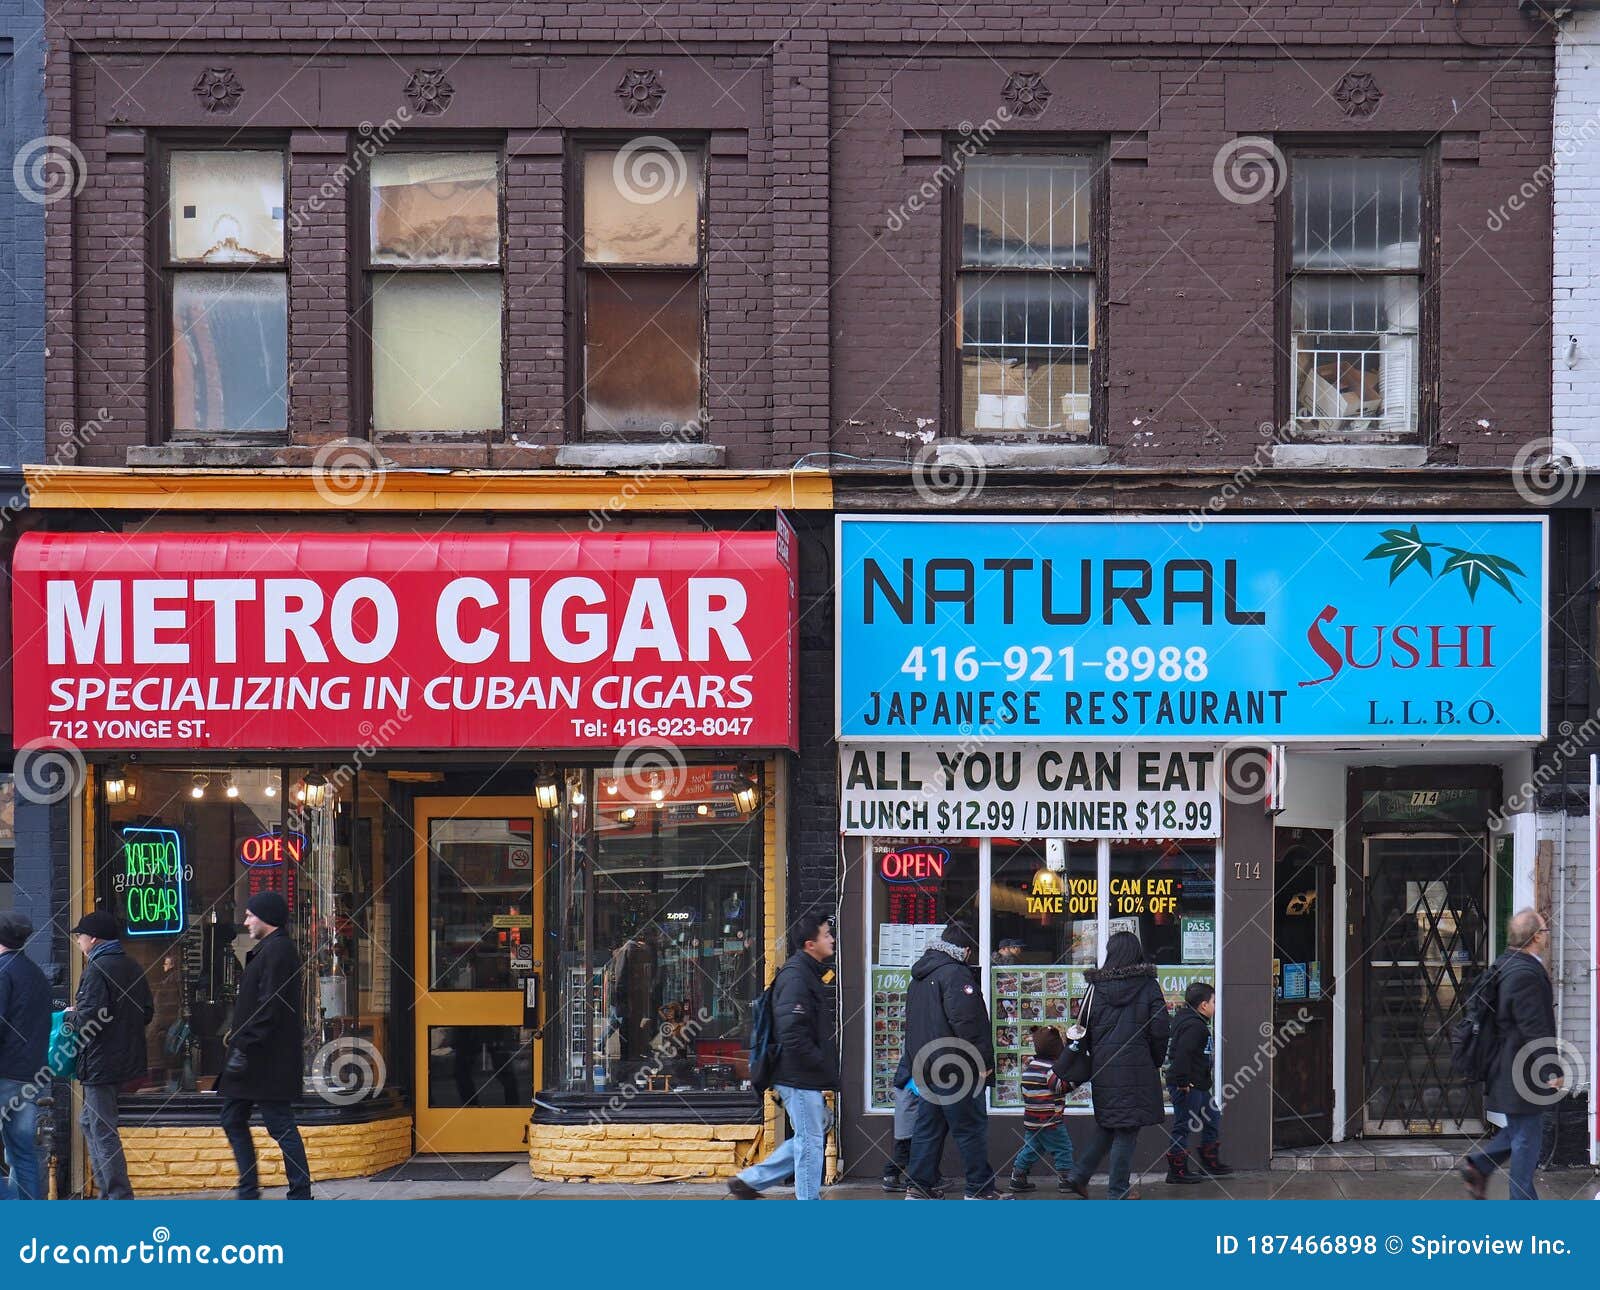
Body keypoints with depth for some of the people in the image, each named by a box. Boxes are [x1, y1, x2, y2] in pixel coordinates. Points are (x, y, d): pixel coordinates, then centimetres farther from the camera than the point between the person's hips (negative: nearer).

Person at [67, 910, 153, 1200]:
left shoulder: (98, 969, -16)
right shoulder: (132, 967, 11)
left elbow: (89, 1019, -22)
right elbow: (148, 1013, 14)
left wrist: (71, 1015, -3)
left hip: (101, 1064, -9)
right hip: (127, 1060, 9)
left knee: (103, 1132, -5)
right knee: (89, 1122, 22)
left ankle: (120, 1197, -7)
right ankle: (108, 1192, 24)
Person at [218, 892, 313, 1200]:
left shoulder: (277, 950, -15)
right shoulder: (268, 949, 17)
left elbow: (269, 1007, -22)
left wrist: (244, 1047, -22)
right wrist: (239, 1036, 19)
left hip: (268, 1059, -11)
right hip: (256, 1057, 11)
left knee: (281, 1126, -5)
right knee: (233, 1120, 12)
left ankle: (300, 1195, 1)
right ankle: (248, 1193, 16)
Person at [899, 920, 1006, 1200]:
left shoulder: (920, 976, 18)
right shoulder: (955, 974, -13)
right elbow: (966, 1023, -21)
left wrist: (910, 1067, 28)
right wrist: (984, 1061, -15)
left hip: (926, 1067, 9)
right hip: (956, 1070, -9)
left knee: (928, 1128, 12)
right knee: (972, 1127, -2)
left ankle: (918, 1187, 11)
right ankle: (980, 1189, 2)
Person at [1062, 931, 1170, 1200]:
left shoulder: (1097, 987, 3)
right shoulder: (1148, 985, -3)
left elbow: (1084, 1028, 4)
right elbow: (1160, 1029, -6)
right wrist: (1156, 1061, 7)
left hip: (1103, 1067, 3)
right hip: (1137, 1065, -3)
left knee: (1107, 1125, 18)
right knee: (1128, 1128, 3)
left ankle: (1080, 1175, 11)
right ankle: (1118, 1190, 5)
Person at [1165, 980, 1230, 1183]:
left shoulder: (1186, 1019, 15)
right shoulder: (1194, 1026, -19)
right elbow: (1182, 1054, -28)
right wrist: (1182, 1081, -27)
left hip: (1198, 1086, 11)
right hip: (1188, 1086, -11)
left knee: (1213, 1119, 18)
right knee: (1183, 1127, -4)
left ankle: (1211, 1164, 27)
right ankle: (1177, 1171, 3)